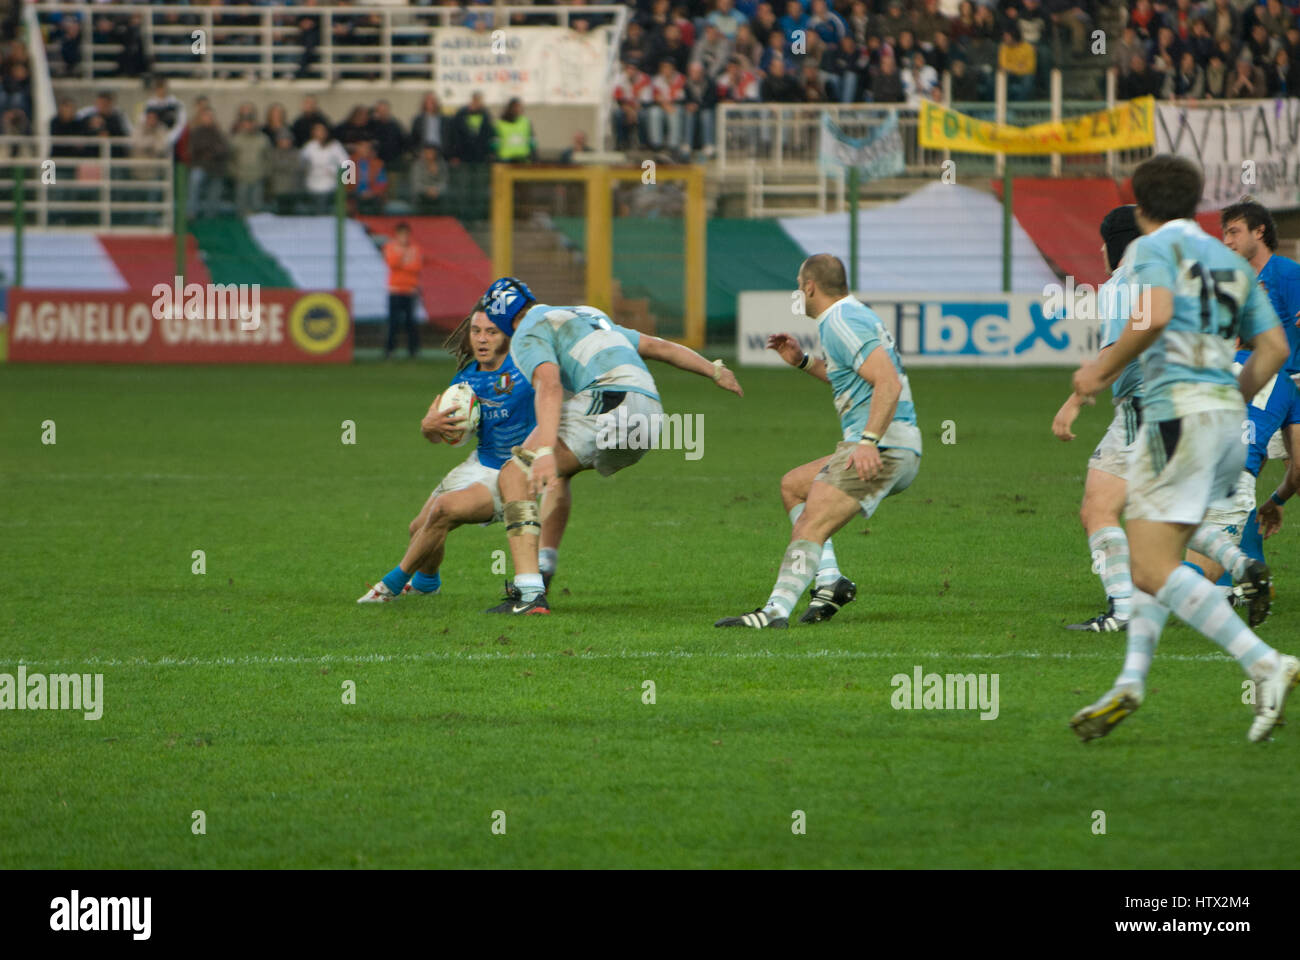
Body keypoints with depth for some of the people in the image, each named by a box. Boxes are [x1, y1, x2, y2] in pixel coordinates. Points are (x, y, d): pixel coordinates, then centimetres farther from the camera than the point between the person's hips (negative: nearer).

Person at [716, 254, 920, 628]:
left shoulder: (841, 323, -13)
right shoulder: (855, 314, 20)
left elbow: (889, 382, -24)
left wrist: (869, 442, -31)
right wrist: (802, 361, 28)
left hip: (880, 452, -11)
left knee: (811, 525, -18)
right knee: (793, 485, 21)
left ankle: (776, 611, -29)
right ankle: (829, 580, 7)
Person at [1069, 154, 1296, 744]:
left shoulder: (1152, 248, -1)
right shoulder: (1230, 261, 20)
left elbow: (1156, 313, -21)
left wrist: (1103, 369, -9)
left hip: (1179, 411, -8)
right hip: (1227, 414, 8)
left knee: (1155, 569, -12)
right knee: (1152, 561, 14)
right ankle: (1131, 682, 1)